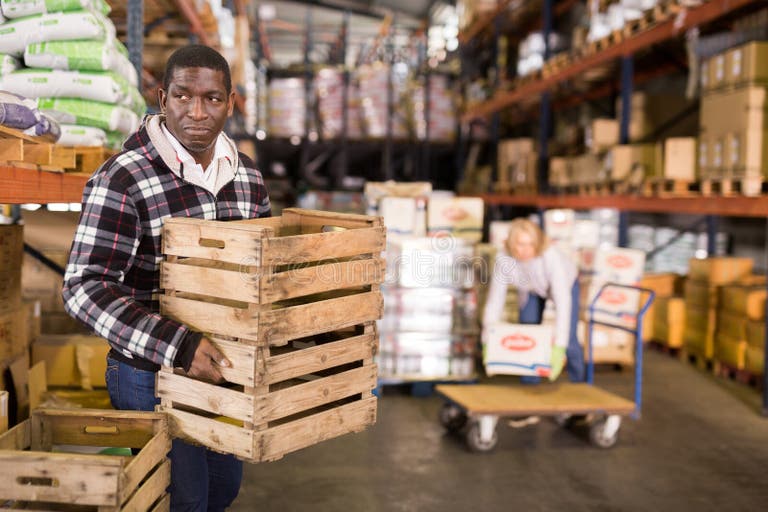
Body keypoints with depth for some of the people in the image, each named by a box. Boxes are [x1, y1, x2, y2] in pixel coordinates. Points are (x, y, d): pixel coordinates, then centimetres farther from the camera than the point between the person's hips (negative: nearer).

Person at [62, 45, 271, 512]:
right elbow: (85, 289, -23)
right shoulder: (121, 181, -18)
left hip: (225, 368, 6)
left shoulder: (248, 177, 1)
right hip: (151, 374, -6)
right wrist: (178, 346, -34)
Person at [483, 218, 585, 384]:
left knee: (568, 340, -10)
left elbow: (562, 302, -45)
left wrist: (559, 347, -50)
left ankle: (578, 381, 17)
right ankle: (529, 385, 15)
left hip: (566, 283, -3)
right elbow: (494, 302, -30)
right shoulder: (503, 260, -34)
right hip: (531, 289, 3)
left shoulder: (551, 257, -43)